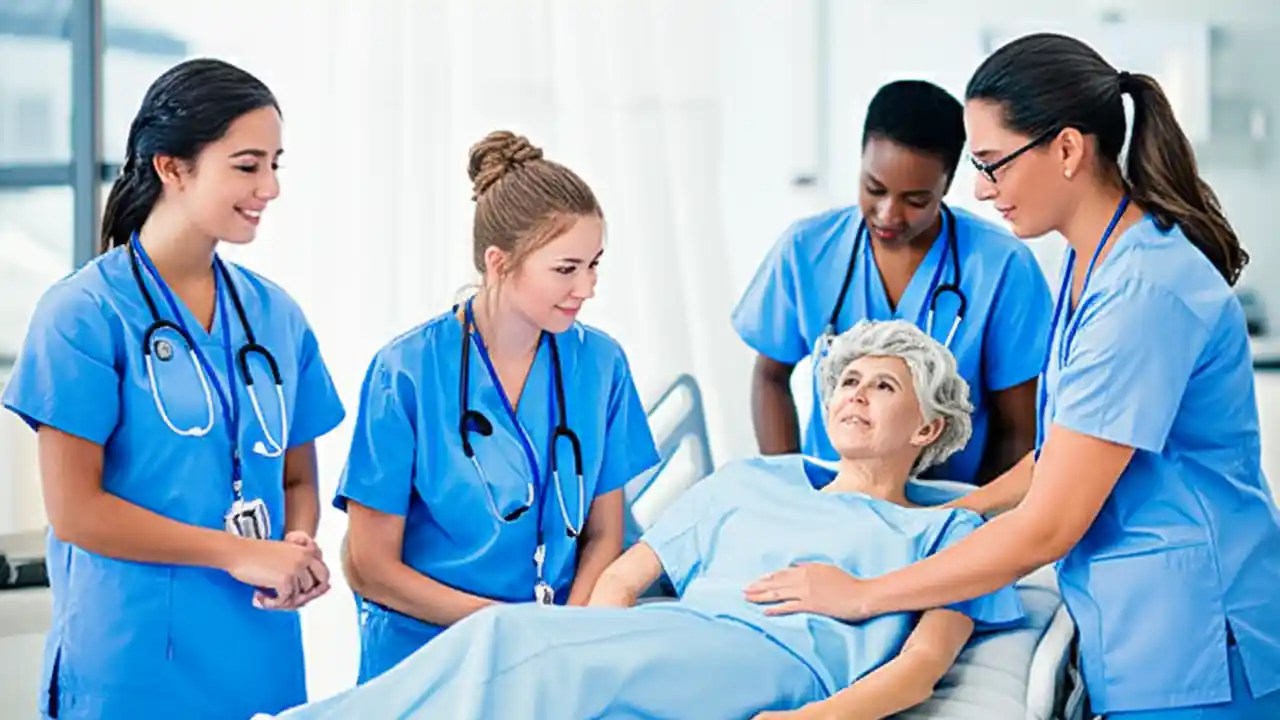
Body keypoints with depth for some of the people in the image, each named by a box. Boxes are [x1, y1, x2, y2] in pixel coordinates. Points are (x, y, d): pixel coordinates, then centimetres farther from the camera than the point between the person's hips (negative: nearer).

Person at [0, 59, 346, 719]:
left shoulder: (276, 315, 7)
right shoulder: (84, 313, -9)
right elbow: (74, 509, -12)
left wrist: (299, 546, -8)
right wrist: (240, 554, -14)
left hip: (262, 661, 5)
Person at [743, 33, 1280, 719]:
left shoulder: (1145, 290, -22)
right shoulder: (1090, 263, 7)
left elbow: (1045, 528, -20)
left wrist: (864, 594, -13)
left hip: (1188, 643, -8)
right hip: (1132, 629, 8)